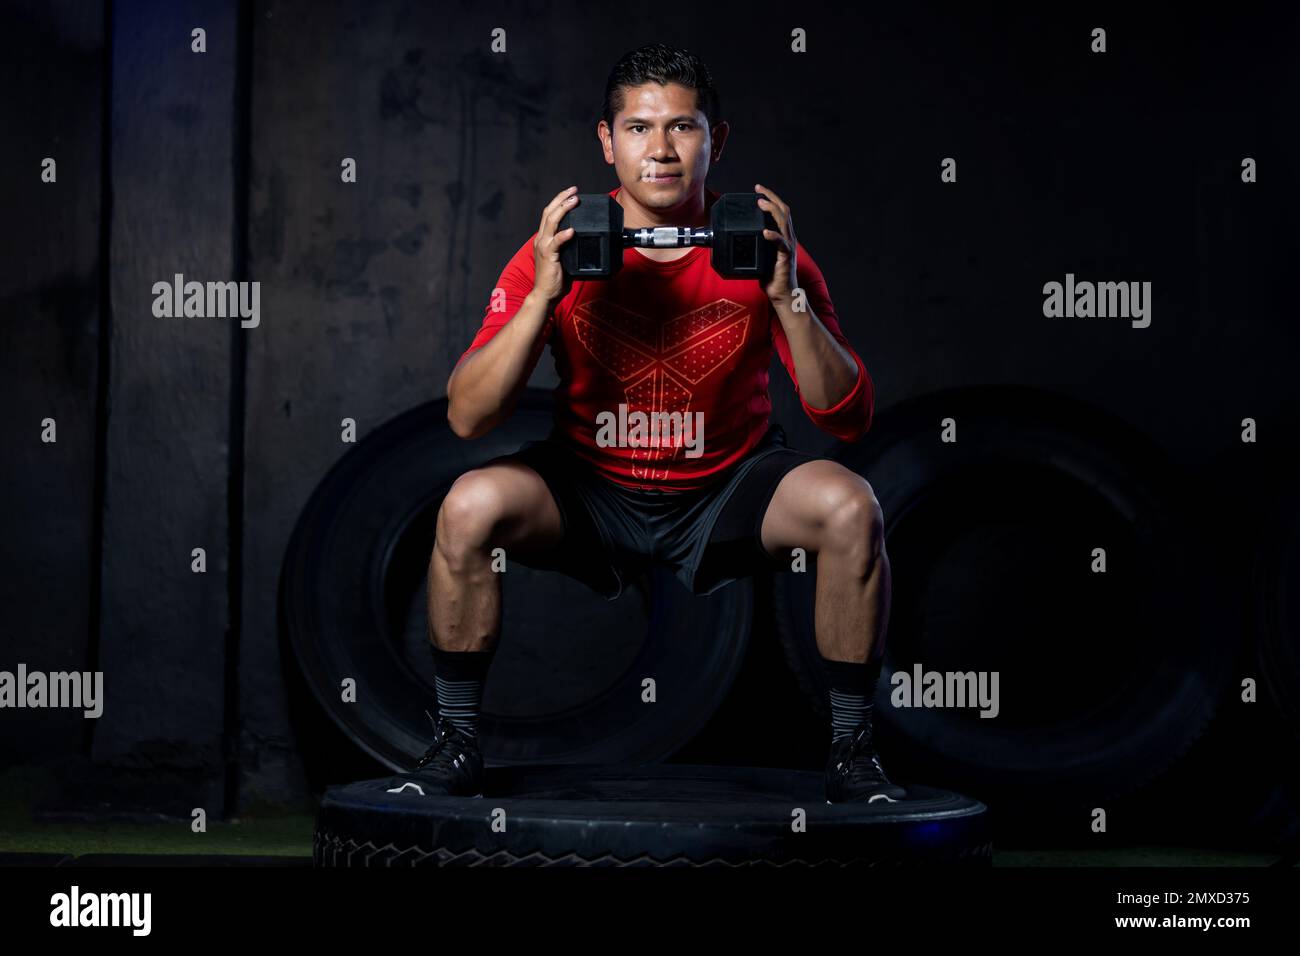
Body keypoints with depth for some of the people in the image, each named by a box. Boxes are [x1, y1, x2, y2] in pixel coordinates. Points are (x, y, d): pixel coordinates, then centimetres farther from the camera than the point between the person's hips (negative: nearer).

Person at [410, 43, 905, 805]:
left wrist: (787, 297, -29)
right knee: (471, 507, -28)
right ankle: (455, 743, -7)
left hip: (729, 491, 0)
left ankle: (852, 752, -9)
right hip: (591, 491, 0)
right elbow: (468, 418, -19)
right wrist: (545, 294, -30)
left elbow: (849, 419, -16)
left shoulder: (760, 248, -13)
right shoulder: (557, 253, -14)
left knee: (850, 509, -27)